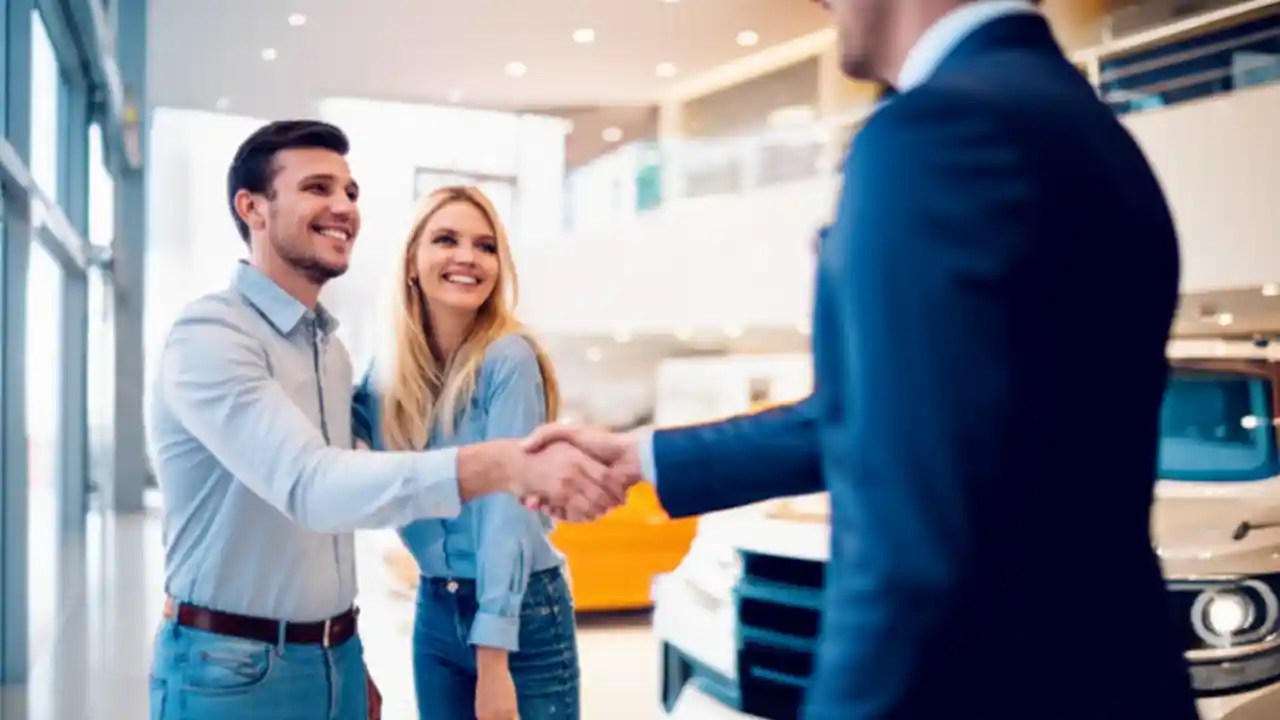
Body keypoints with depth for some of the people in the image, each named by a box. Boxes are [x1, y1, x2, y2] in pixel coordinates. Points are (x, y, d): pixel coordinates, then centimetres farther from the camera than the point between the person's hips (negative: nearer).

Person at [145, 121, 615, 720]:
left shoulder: (330, 348, 9)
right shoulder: (210, 336, -18)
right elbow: (310, 486, -33)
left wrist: (349, 657, 14)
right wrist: (505, 464, -44)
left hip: (334, 660, 7)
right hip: (232, 669, -7)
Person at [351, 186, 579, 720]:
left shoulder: (508, 358, -15)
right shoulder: (386, 373, 2)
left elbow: (507, 510, -20)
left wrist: (493, 656, -23)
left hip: (522, 615, -5)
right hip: (434, 612, 5)